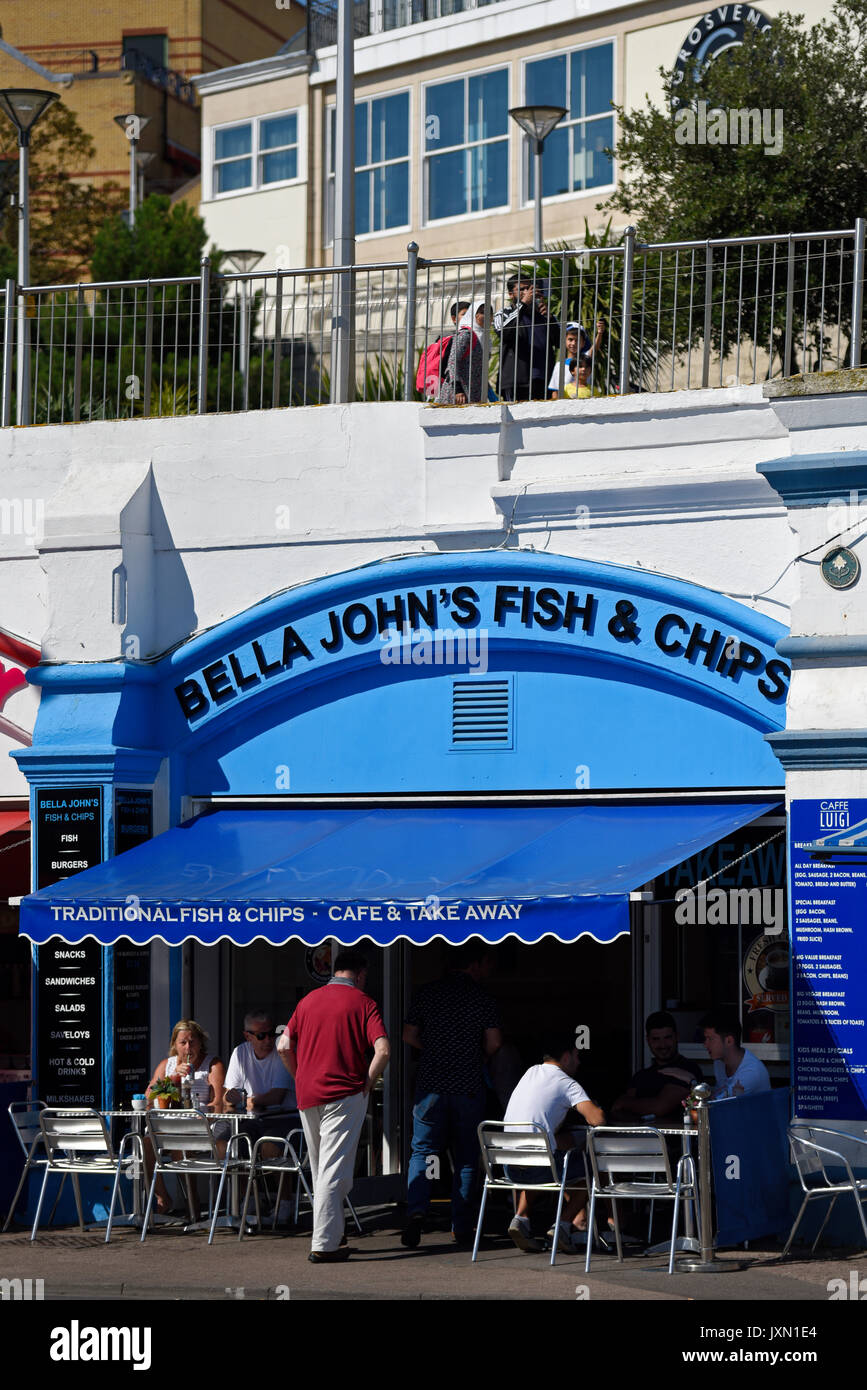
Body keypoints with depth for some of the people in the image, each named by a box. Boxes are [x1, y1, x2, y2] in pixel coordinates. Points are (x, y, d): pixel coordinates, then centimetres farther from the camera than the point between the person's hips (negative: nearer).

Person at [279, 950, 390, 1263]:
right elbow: (382, 1050, -15)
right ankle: (324, 1244, -10)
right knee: (335, 1169, -5)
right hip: (344, 1095, -5)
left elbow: (284, 1046, 7)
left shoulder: (309, 1000, 11)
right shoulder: (362, 1003, -3)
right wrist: (368, 1084, -4)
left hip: (307, 1097, 5)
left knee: (319, 1169, 16)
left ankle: (331, 1234, 23)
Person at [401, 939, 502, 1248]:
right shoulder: (481, 997, -2)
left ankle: (416, 1210, -16)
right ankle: (462, 1227, 6)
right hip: (468, 1086, -1)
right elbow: (494, 1042, -4)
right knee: (466, 1157, 7)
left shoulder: (428, 993, 4)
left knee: (422, 1151, 6)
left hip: (431, 1084, 1)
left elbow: (409, 1035, 4)